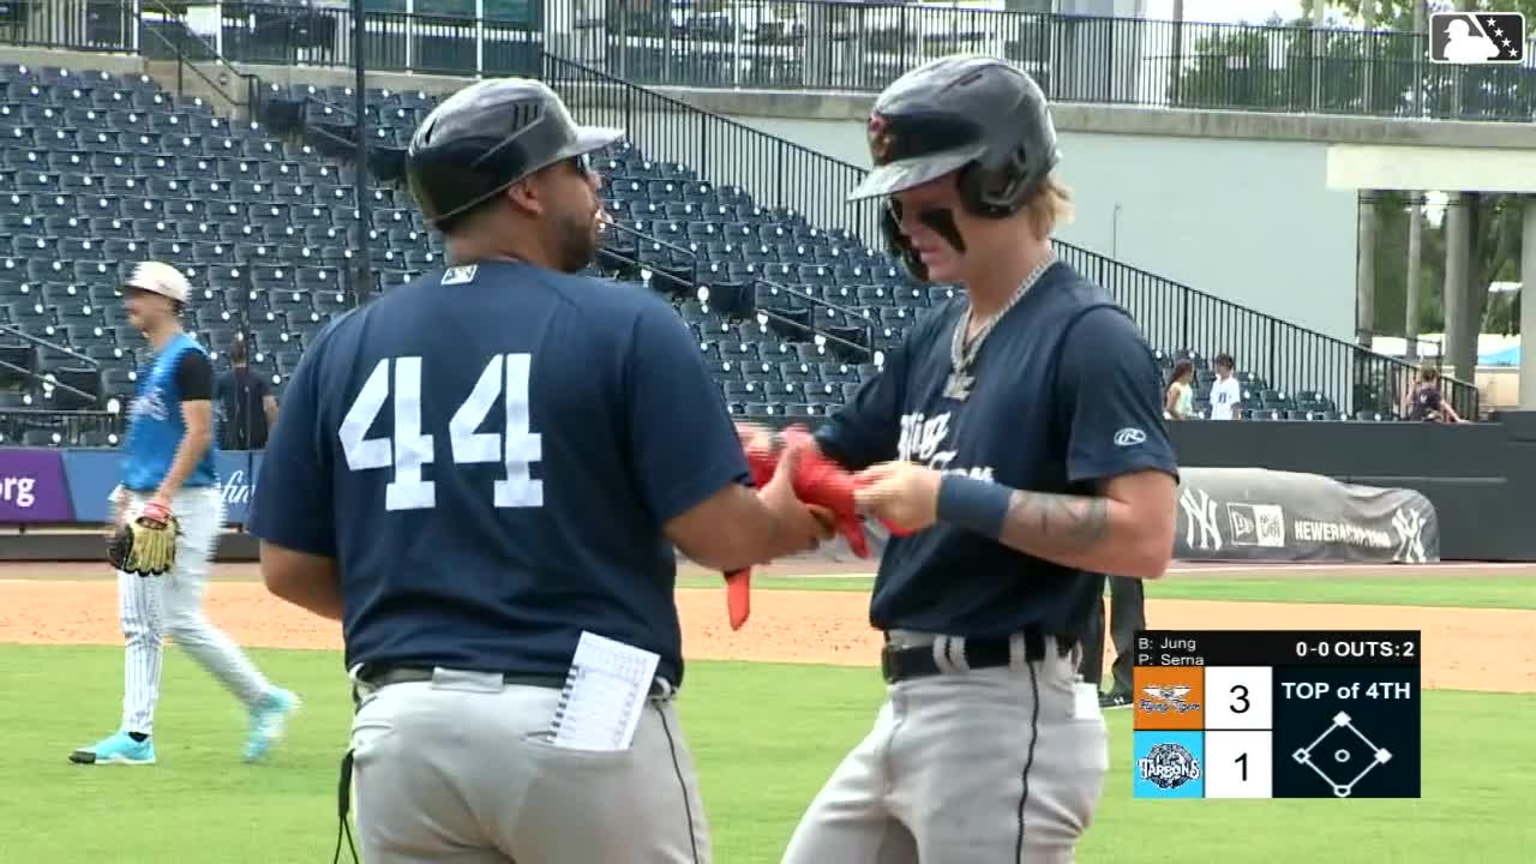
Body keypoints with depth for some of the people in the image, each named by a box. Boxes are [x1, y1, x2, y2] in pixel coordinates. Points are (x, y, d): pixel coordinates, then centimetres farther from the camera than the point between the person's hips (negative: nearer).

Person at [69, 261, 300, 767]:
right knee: (139, 623, 6)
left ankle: (265, 701, 2)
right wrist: (125, 501, 18)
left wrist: (163, 498, -25)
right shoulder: (151, 365, 17)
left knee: (181, 620, -10)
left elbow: (199, 432, -19)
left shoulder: (187, 359, -12)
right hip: (146, 504, 10)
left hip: (185, 500, -10)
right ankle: (136, 736, 6)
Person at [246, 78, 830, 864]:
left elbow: (290, 568, 10)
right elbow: (718, 534, -7)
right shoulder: (626, 326, -4)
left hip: (404, 723, 4)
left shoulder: (345, 346, 8)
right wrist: (783, 519, 16)